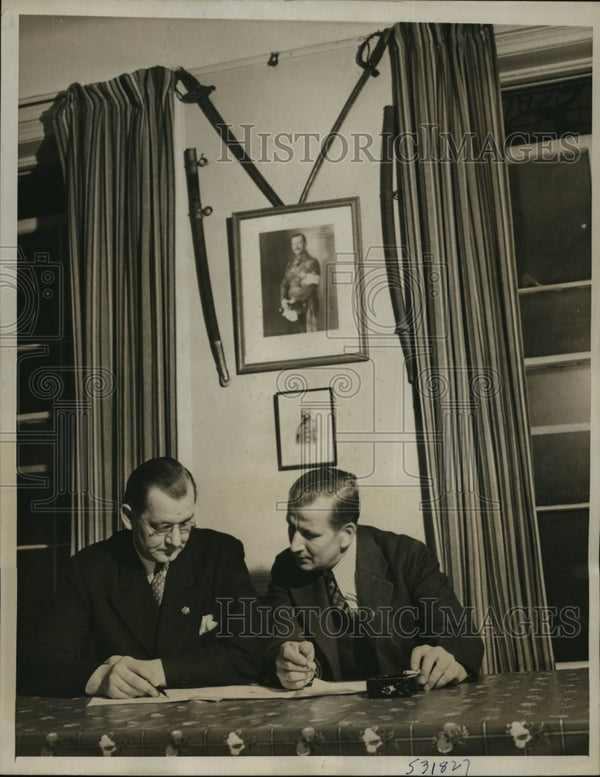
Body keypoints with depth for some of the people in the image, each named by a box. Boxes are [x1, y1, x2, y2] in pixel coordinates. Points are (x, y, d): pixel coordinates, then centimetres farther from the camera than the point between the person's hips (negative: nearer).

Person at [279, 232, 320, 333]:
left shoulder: (312, 263, -4)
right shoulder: (290, 264, 16)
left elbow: (310, 287, -13)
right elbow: (284, 284, 13)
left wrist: (294, 300, -17)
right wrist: (283, 300, -6)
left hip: (306, 309, -6)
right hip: (291, 310, 6)